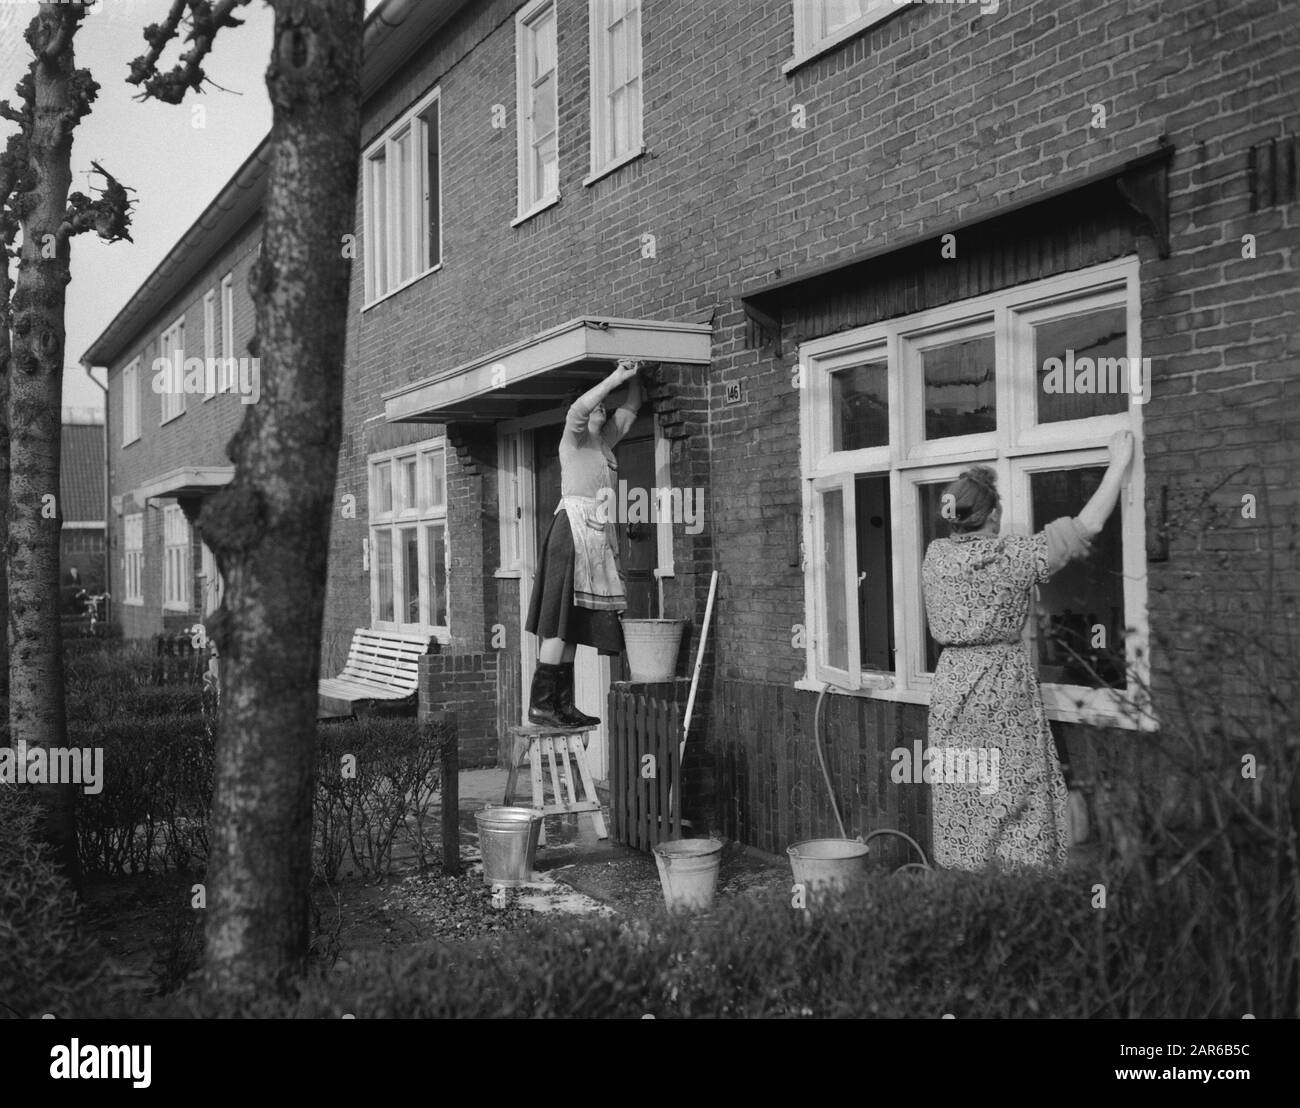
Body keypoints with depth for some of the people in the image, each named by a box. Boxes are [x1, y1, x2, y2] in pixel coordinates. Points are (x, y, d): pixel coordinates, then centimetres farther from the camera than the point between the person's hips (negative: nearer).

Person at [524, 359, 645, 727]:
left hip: (598, 536, 8)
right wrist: (615, 378, -18)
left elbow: (631, 407, 29)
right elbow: (578, 409, -20)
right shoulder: (574, 438, 1)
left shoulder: (606, 441, 22)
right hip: (573, 527, -8)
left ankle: (562, 704, 5)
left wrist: (634, 376, 14)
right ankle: (540, 704, -14)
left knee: (573, 625, 5)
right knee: (560, 622, -13)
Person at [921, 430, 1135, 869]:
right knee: (1013, 801, 1)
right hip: (1004, 687, -5)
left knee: (959, 802, 12)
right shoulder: (1013, 555, -13)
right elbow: (1088, 524, -9)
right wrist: (1119, 463, 0)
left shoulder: (935, 556, 1)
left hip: (950, 682, 5)